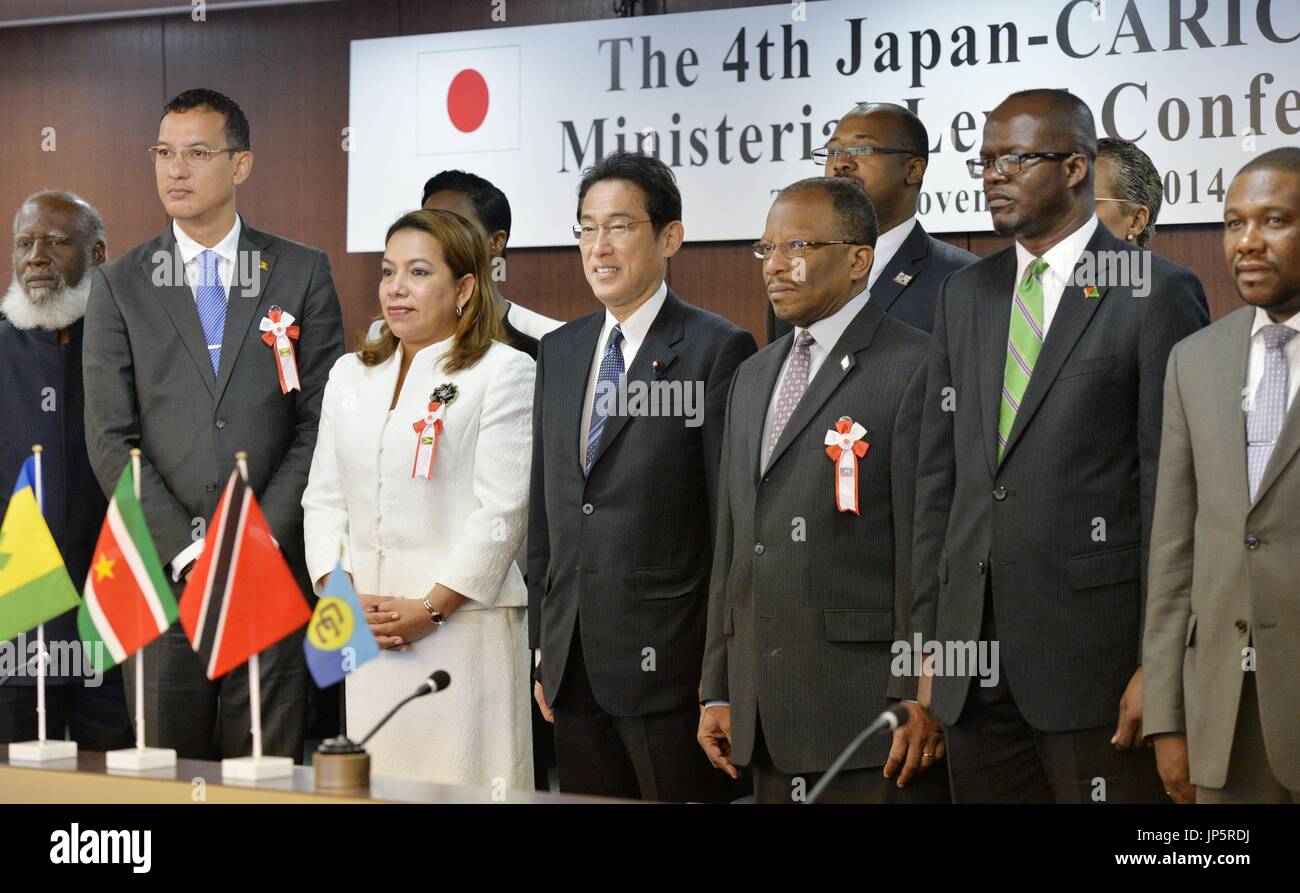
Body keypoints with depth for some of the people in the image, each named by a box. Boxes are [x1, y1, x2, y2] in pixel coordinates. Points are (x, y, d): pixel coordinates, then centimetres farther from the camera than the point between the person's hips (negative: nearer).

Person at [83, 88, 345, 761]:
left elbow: (321, 422, 2)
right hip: (163, 574, 1)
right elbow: (111, 438, 1)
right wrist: (185, 549, -8)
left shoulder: (303, 274, 6)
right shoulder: (119, 285, 7)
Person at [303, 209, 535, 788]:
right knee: (372, 780, 3)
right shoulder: (350, 374, 17)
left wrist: (431, 607, -12)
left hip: (461, 624, -5)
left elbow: (502, 508, -8)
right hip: (365, 627, 5)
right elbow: (322, 498, 13)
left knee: (461, 779, -7)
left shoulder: (504, 372, -1)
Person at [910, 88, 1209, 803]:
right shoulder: (965, 294, 14)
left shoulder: (1156, 294, -4)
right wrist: (929, 639, 9)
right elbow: (938, 475, 14)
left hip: (1093, 651, -5)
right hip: (973, 653, 5)